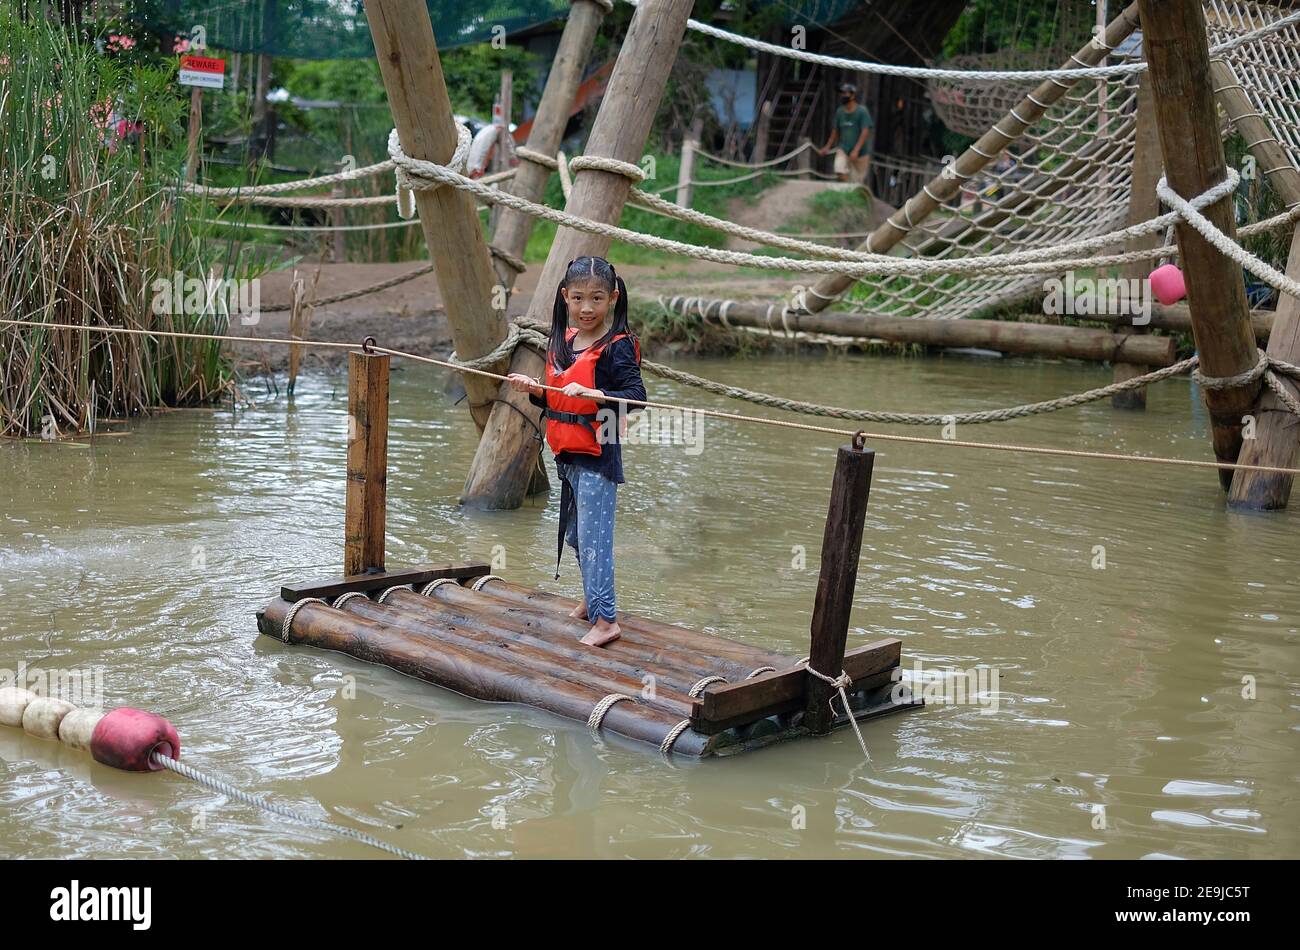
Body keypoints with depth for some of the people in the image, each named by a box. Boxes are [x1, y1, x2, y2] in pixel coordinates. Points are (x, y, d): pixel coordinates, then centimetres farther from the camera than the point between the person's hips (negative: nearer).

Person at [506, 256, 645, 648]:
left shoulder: (617, 347, -13)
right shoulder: (563, 341, 10)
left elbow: (636, 395, -25)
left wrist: (592, 394, -35)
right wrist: (534, 389, -2)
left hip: (598, 456, -8)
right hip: (567, 454, 8)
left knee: (593, 537, -9)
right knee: (574, 534, 20)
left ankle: (605, 619, -4)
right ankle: (592, 598, 38)